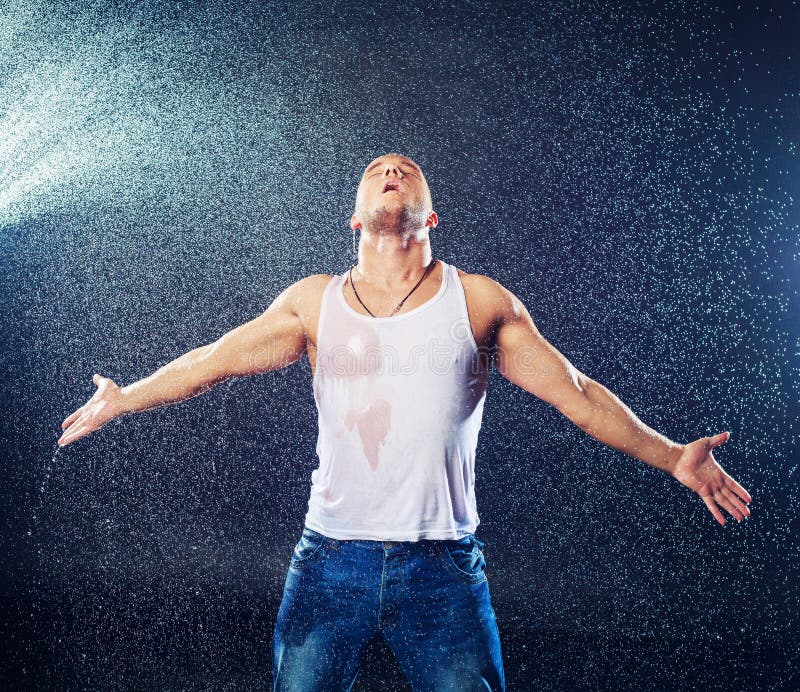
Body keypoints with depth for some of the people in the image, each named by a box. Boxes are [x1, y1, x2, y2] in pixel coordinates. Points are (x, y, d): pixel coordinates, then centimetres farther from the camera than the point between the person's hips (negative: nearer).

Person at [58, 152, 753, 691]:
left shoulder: (480, 301, 2)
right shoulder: (313, 301, 6)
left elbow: (575, 392, 4)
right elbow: (213, 360, 12)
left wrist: (671, 456, 3)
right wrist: (122, 400, 17)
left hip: (444, 565, -1)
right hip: (330, 558, 1)